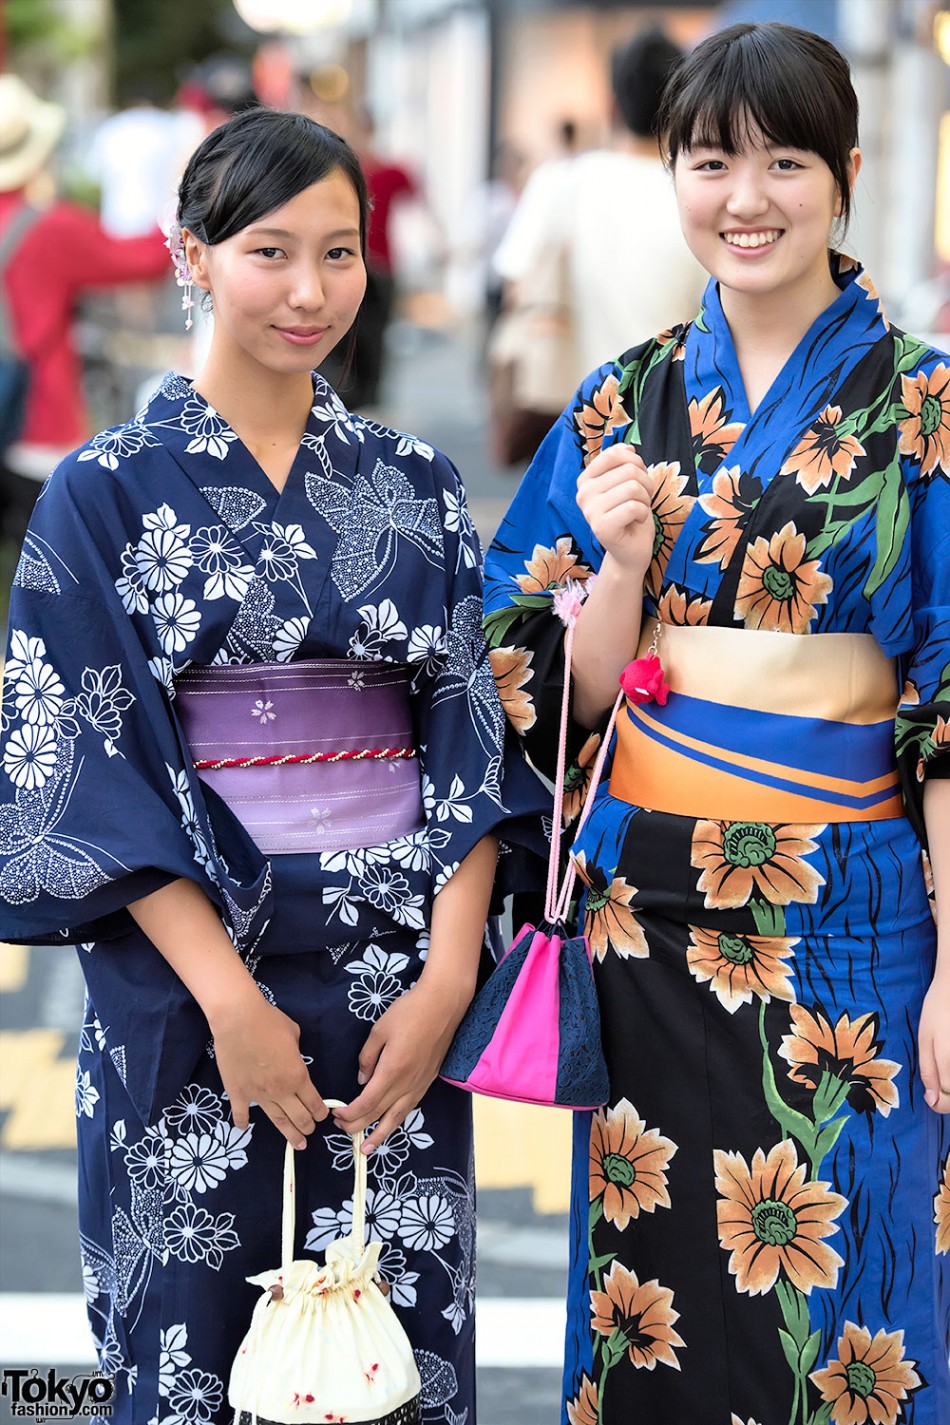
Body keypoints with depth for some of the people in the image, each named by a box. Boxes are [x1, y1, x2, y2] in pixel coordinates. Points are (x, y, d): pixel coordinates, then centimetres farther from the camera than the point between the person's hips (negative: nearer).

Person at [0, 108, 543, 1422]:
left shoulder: (415, 485, 8)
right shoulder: (108, 489, -1)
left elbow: (471, 735, 5)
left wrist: (446, 977, -8)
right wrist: (230, 998, -14)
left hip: (401, 972, 3)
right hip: (191, 971, -2)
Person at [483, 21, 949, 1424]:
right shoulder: (627, 400, 6)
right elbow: (572, 693, 6)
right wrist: (620, 561, -13)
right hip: (647, 901, 3)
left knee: (830, 1296, 5)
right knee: (652, 1274, 12)